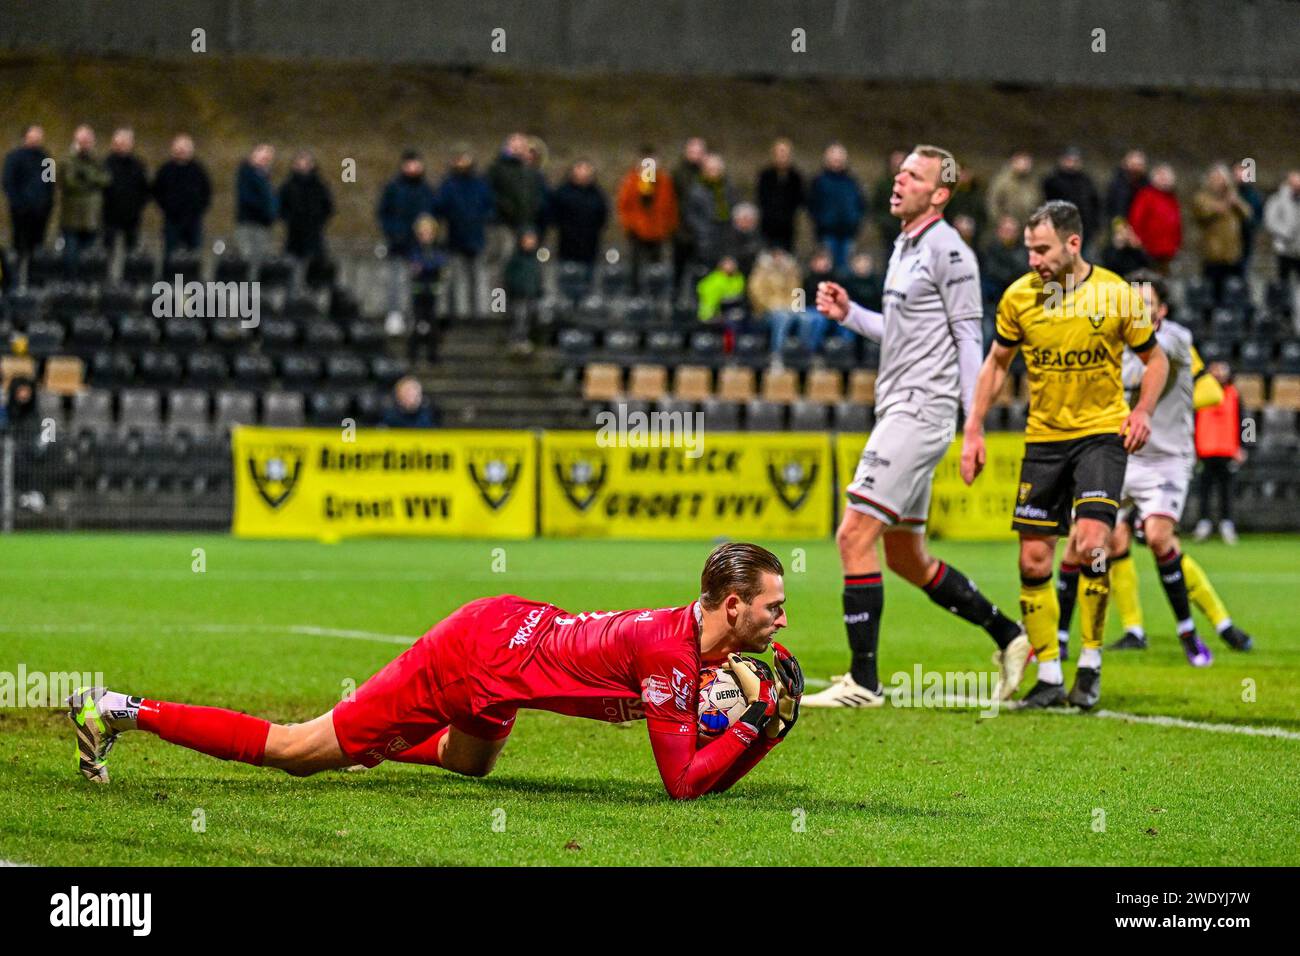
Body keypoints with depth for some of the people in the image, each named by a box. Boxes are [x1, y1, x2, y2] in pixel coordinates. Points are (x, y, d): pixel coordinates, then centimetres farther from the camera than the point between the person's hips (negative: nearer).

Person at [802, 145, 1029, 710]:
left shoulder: (949, 251, -11)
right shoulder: (904, 246, 18)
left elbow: (968, 338, -12)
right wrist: (848, 314, 13)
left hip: (921, 409, -10)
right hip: (899, 409, 10)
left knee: (855, 535, -15)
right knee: (906, 557, 14)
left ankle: (863, 682, -12)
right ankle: (1009, 637, 25)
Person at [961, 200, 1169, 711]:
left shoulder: (1117, 296, -10)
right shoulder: (1019, 296, -3)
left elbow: (1155, 358, 5)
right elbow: (997, 362, 11)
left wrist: (1142, 411, -12)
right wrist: (973, 429, 4)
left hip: (1101, 432, -3)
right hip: (1043, 436, 3)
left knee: (1090, 544, -19)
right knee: (1033, 560, 0)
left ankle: (1090, 666, -3)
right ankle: (1048, 676, 12)